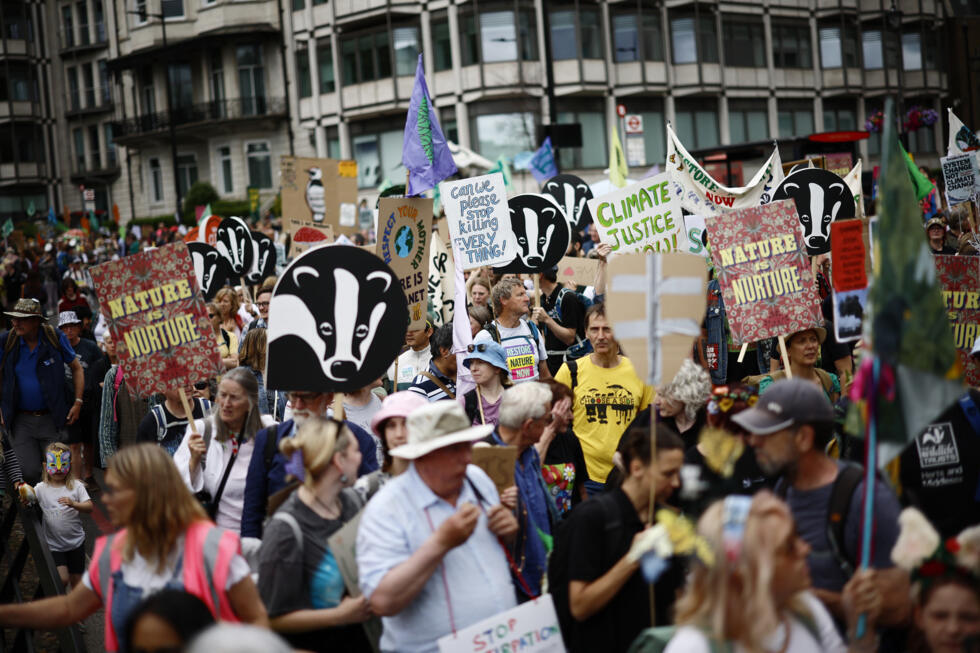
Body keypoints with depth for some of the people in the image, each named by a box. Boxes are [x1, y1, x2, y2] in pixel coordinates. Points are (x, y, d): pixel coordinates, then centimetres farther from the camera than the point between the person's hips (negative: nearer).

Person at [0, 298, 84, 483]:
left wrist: (78, 402, 0)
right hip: (21, 421, 0)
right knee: (29, 472, -5)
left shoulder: (55, 338, -5)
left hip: (52, 419, 0)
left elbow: (76, 368, 7)